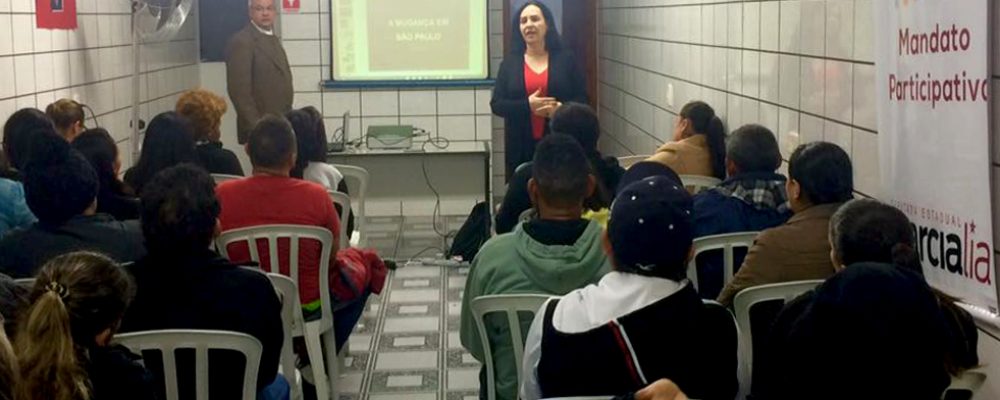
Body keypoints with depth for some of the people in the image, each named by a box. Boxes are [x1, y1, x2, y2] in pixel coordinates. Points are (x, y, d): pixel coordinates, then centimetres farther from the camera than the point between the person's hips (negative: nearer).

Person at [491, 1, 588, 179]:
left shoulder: (565, 59, 6)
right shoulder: (510, 63, 7)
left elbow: (582, 99, 5)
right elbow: (496, 104, 2)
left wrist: (561, 108, -16)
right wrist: (527, 105, -14)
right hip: (521, 146, 1)